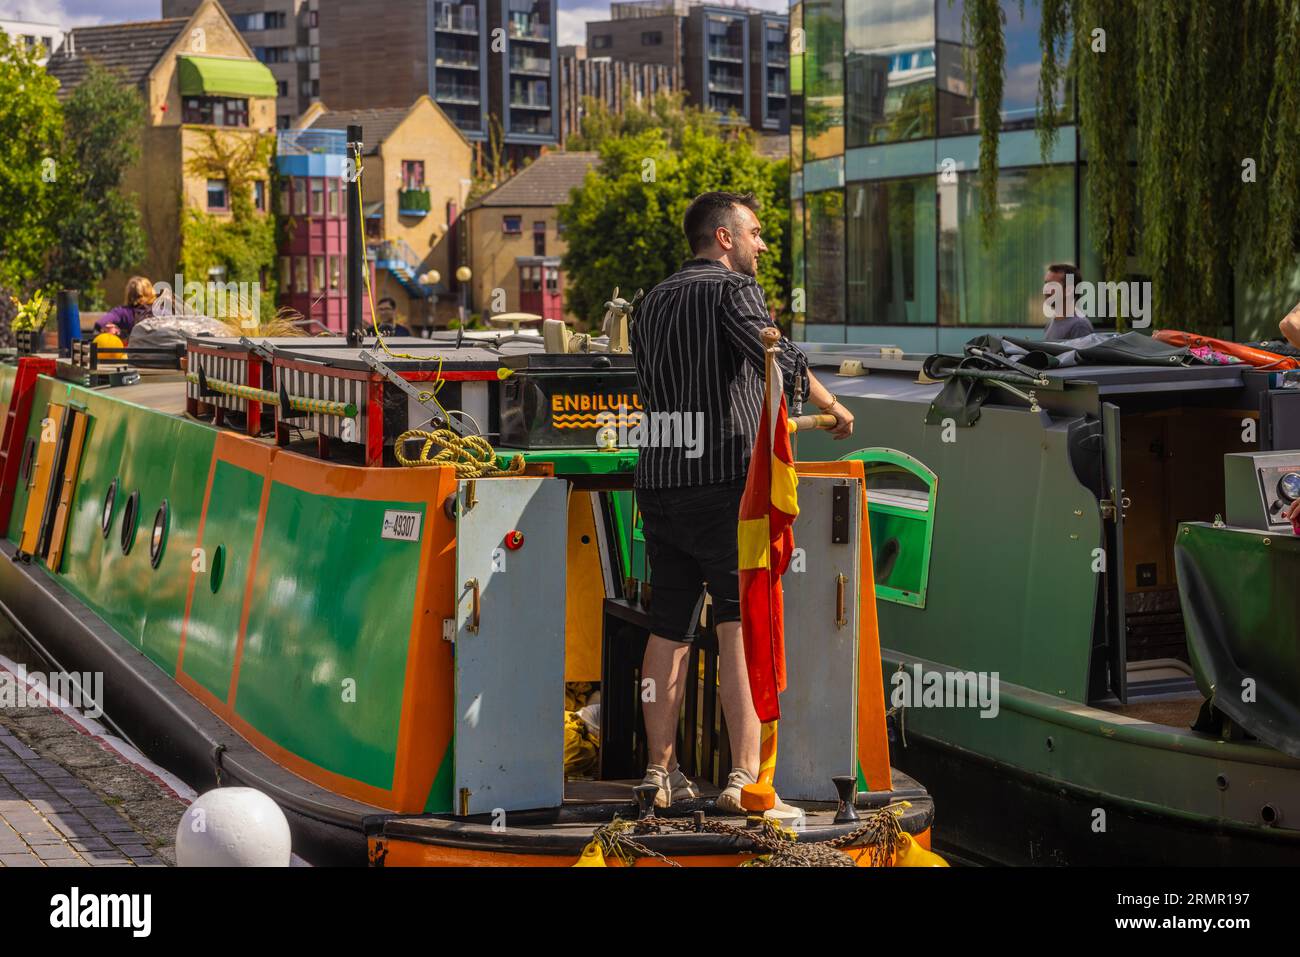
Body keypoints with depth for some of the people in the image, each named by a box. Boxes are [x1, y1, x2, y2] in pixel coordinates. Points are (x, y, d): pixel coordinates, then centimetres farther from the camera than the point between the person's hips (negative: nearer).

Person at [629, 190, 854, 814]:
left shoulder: (651, 303, 19)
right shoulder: (731, 289, -4)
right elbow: (777, 358, -21)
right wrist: (831, 406, -7)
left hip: (658, 480, 7)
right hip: (726, 481, -7)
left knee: (667, 629, 12)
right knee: (743, 626, -8)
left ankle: (661, 773, 17)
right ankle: (745, 775, -14)